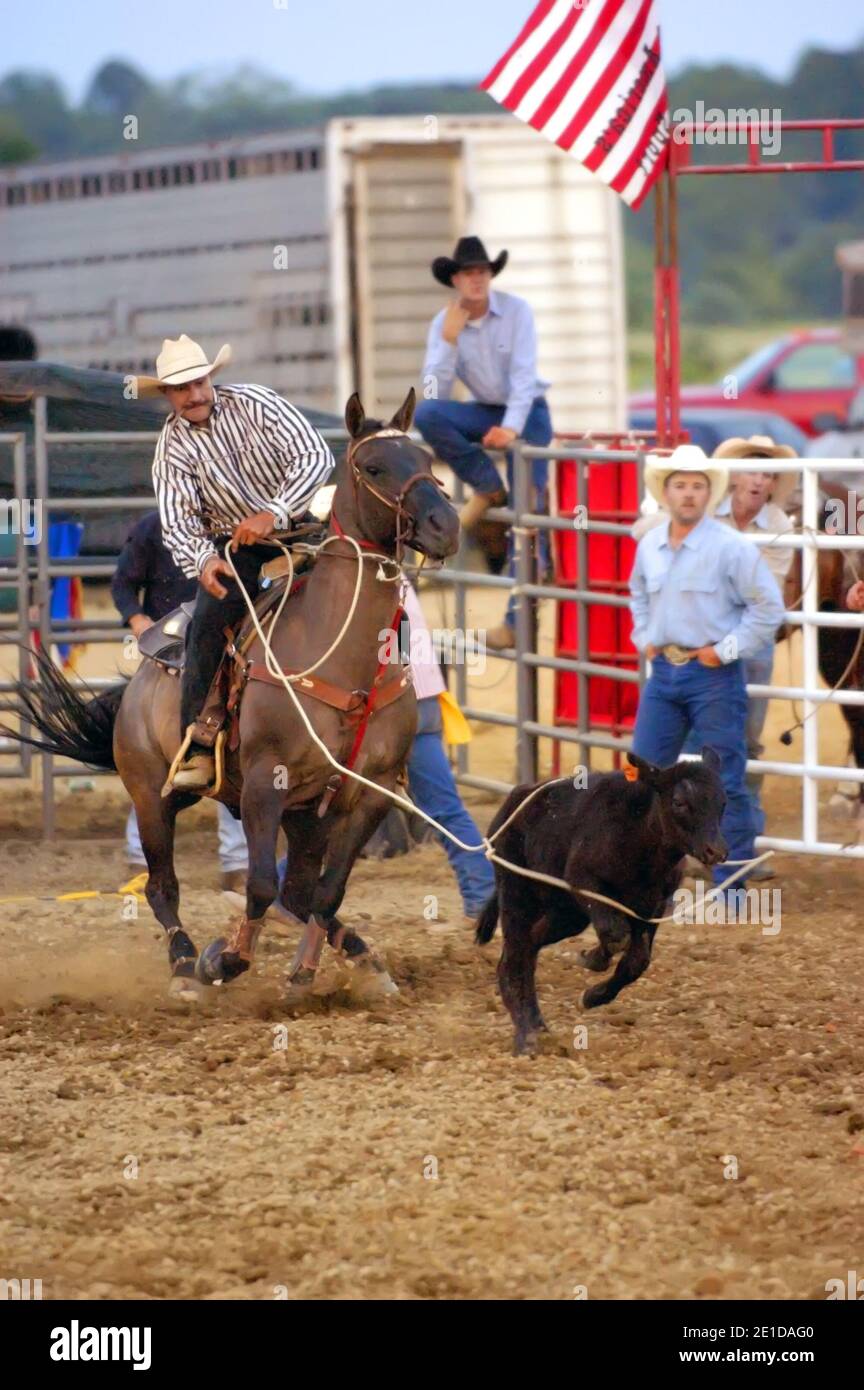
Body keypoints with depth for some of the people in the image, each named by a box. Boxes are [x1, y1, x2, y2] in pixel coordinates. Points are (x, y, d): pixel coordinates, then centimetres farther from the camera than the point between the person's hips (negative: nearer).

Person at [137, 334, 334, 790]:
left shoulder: (255, 404, -10)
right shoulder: (172, 448, -5)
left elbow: (315, 456, -19)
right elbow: (178, 523, -12)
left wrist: (273, 514, -33)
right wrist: (203, 561, -36)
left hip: (295, 526, 0)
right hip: (231, 548, 0)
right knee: (206, 625, -20)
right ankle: (198, 750, -19)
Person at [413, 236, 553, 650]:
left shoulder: (516, 310, -14)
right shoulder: (444, 323, -6)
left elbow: (523, 373, -21)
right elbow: (434, 393, -12)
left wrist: (511, 427, -34)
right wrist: (449, 340, -23)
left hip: (526, 411, -3)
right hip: (485, 411, 3)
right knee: (426, 414, -26)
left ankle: (518, 618, -9)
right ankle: (488, 488, -9)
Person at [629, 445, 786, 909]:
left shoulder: (731, 547, -12)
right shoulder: (649, 545, 7)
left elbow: (768, 606, -9)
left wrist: (727, 649, -12)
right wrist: (643, 638, 12)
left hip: (713, 675, -6)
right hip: (664, 672, 6)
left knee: (725, 783, -1)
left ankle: (731, 885, 5)